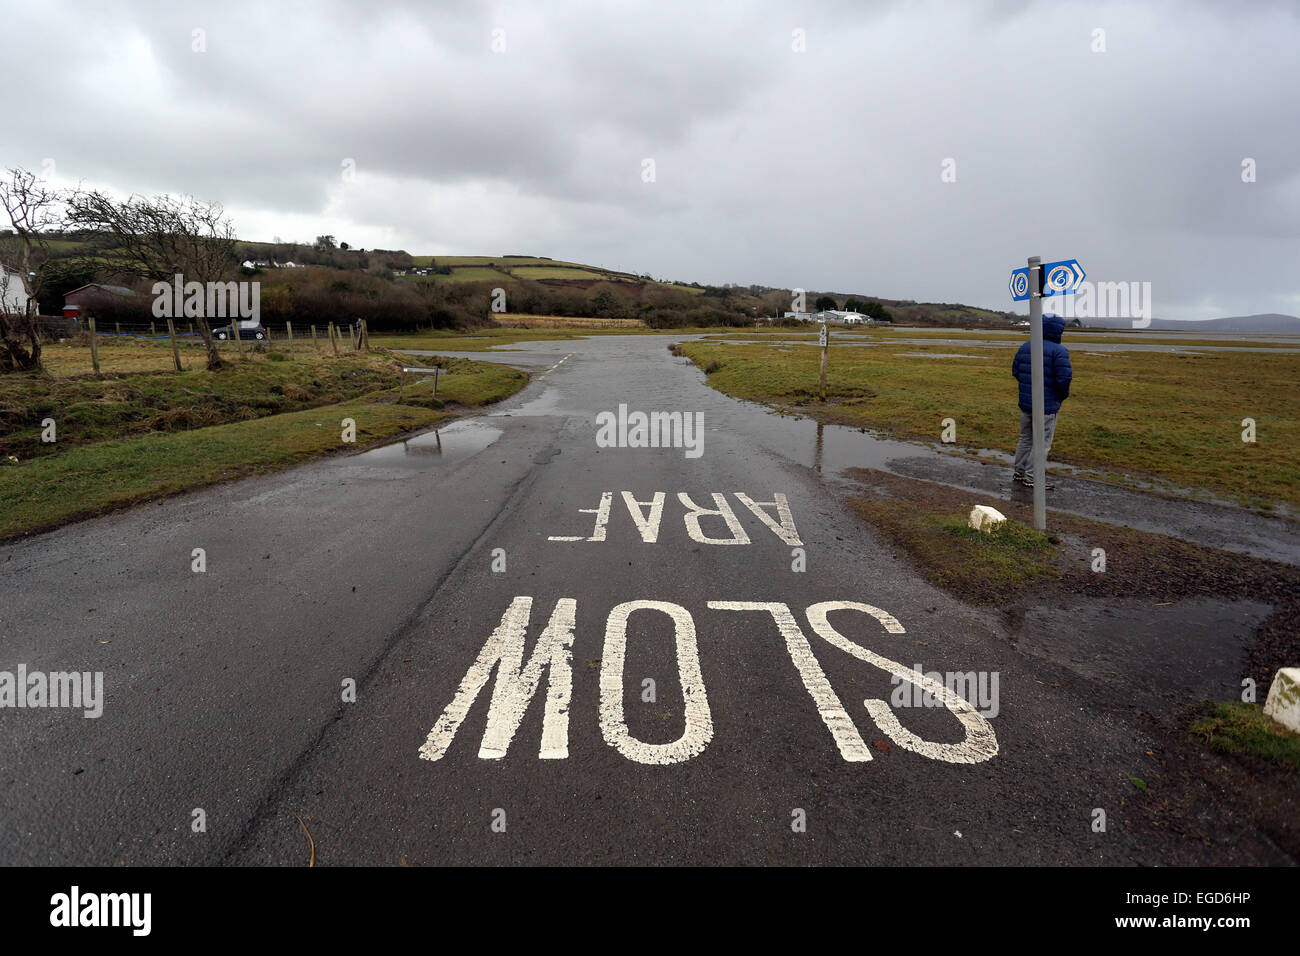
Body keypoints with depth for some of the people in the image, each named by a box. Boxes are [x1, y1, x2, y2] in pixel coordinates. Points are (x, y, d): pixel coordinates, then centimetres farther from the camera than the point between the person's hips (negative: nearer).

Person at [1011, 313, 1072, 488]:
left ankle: (1019, 473, 25)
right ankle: (1031, 477, 6)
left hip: (1025, 403, 7)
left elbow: (1015, 370, 11)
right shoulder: (1059, 351, -15)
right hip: (1047, 406, -7)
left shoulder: (1025, 347, 6)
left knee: (1026, 439, 19)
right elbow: (1063, 378, -19)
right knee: (1042, 443, 3)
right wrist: (1064, 395, 0)